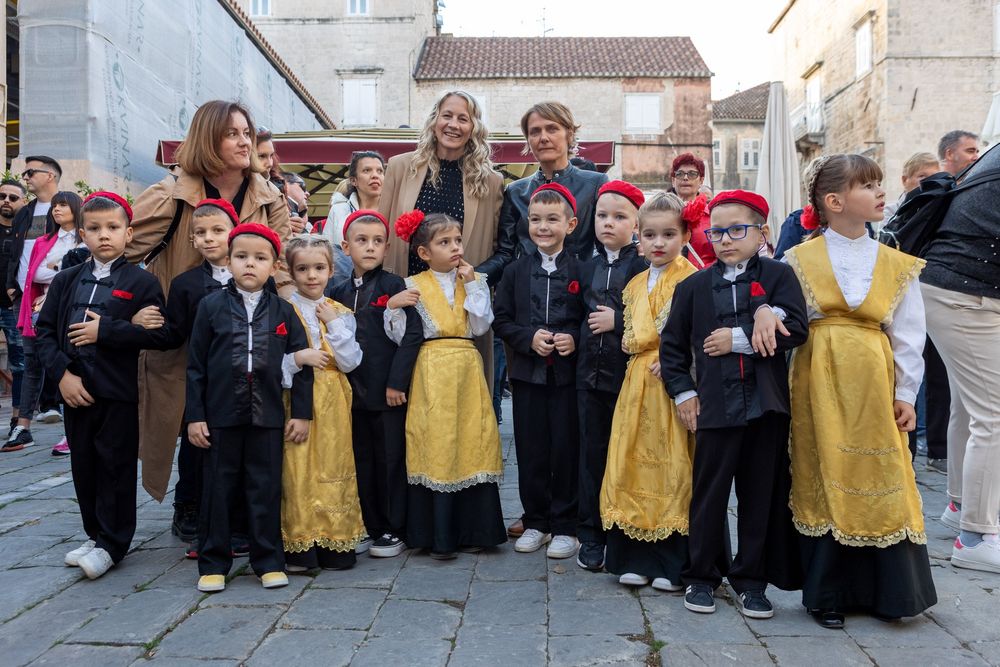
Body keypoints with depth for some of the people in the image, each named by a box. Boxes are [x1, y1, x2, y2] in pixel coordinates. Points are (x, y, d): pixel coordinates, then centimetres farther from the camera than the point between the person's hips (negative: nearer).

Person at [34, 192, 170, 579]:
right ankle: (94, 534, 29)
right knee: (84, 464, 14)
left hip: (119, 393, -5)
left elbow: (158, 334, -14)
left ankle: (111, 544, 14)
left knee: (116, 466, 2)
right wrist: (63, 373, -7)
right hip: (76, 390, 5)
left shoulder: (141, 282, -5)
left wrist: (106, 330, -17)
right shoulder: (66, 281, 8)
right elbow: (44, 330, 6)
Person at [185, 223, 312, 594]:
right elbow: (195, 365, 1)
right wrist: (194, 416, -3)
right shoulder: (212, 306, 0)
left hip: (267, 415, 1)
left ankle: (269, 561, 20)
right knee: (218, 489, 9)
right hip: (221, 414, 0)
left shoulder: (283, 312, 3)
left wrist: (301, 413, 1)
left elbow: (302, 364, 4)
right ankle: (213, 563, 21)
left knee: (265, 489, 8)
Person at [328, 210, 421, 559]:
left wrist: (397, 381, -15)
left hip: (388, 390, -4)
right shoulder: (337, 291, 8)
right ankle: (369, 527, 25)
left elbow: (412, 334, -11)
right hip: (352, 390, 4)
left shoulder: (395, 286, -5)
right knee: (361, 461, 12)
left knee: (390, 460, 5)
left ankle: (395, 530, 17)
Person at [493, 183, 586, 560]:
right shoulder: (516, 272, 5)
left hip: (567, 373, -2)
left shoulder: (580, 271, -1)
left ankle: (564, 526, 17)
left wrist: (574, 338, -17)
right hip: (527, 373, 2)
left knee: (566, 450, 4)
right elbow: (501, 321, 4)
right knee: (531, 451, 9)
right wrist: (529, 338, -11)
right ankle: (535, 523, 23)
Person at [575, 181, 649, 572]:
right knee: (592, 454, 10)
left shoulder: (643, 265, -6)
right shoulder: (588, 267, 12)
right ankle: (591, 536, 20)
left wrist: (617, 320, -15)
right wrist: (578, 335, 6)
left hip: (628, 374, -5)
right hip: (591, 374, 5)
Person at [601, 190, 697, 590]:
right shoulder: (635, 284, 16)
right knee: (636, 463, 8)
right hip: (638, 384, 6)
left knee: (673, 467, -1)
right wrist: (635, 347, 2)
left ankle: (673, 563, 11)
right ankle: (635, 558, 18)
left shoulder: (692, 279, -6)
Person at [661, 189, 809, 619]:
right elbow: (672, 344, 11)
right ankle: (701, 576, 21)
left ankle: (751, 579, 23)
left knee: (760, 495, 8)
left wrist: (739, 339, -13)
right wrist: (683, 391, 2)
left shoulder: (778, 276, 4)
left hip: (767, 406, 0)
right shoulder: (694, 286, 8)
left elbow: (796, 330, -10)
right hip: (715, 405, 0)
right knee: (709, 493, 6)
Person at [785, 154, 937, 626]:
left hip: (872, 383, 2)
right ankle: (827, 593, 19)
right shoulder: (800, 259, 1)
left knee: (880, 482, 4)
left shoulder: (895, 265, 5)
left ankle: (889, 591, 22)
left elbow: (908, 335, 5)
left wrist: (906, 393, 2)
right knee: (823, 484, 5)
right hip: (819, 384, -1)